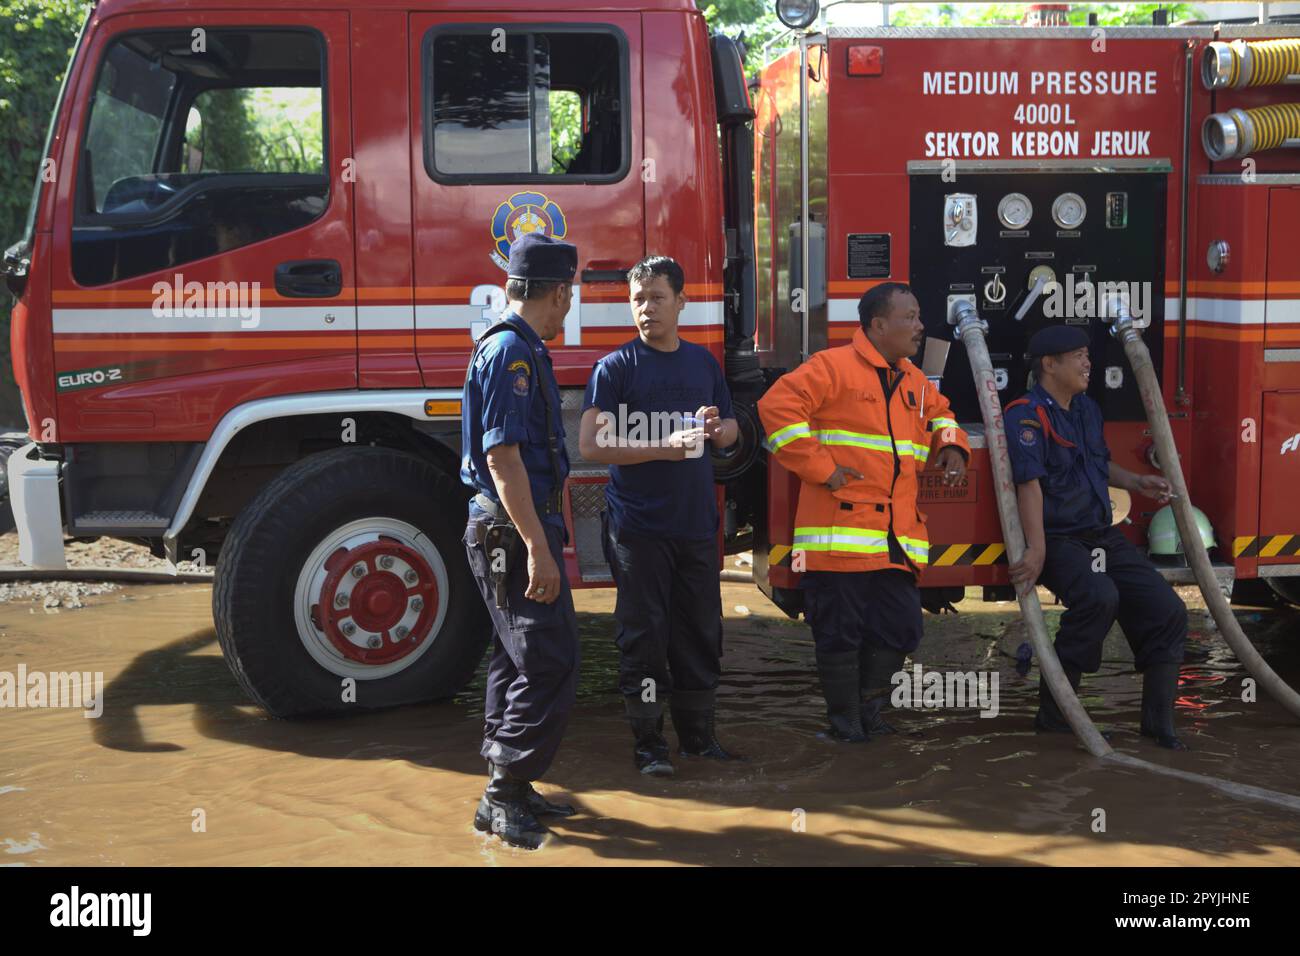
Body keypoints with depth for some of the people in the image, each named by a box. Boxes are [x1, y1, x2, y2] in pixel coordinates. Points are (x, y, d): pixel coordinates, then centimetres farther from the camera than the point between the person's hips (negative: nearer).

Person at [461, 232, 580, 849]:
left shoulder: (518, 348, 16)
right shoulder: (511, 350, -16)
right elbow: (502, 457, -22)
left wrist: (541, 538, 29)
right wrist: (537, 549, -25)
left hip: (515, 529, 11)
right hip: (515, 529, -11)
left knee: (519, 662, 15)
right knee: (550, 665, -10)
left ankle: (509, 792, 22)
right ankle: (503, 797, -4)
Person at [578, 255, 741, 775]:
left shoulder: (703, 361, 12)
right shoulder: (616, 367, -3)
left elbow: (731, 432, 20)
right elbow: (591, 444, -12)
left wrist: (716, 427, -4)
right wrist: (663, 448, -20)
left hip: (696, 521, 5)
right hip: (638, 525, -4)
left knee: (700, 630, 10)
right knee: (644, 633, 0)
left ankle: (697, 732, 22)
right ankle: (648, 741, 10)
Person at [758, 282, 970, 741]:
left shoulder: (914, 381, 17)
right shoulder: (833, 367, -8)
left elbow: (940, 413, 36)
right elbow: (777, 406, -18)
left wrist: (950, 446, 12)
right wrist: (821, 467, -18)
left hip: (897, 539, 7)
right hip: (841, 532, -7)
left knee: (900, 627, 8)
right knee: (841, 630, 0)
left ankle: (869, 708, 26)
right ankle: (845, 719, 15)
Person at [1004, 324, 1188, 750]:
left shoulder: (1086, 408, 15)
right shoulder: (1026, 416, -14)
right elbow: (1029, 483, -25)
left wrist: (1135, 482, 13)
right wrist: (1037, 550, -34)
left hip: (1101, 535, 9)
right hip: (1058, 540, -9)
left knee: (1167, 609, -1)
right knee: (1099, 597, -35)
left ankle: (1158, 721, 11)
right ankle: (1054, 711, -22)